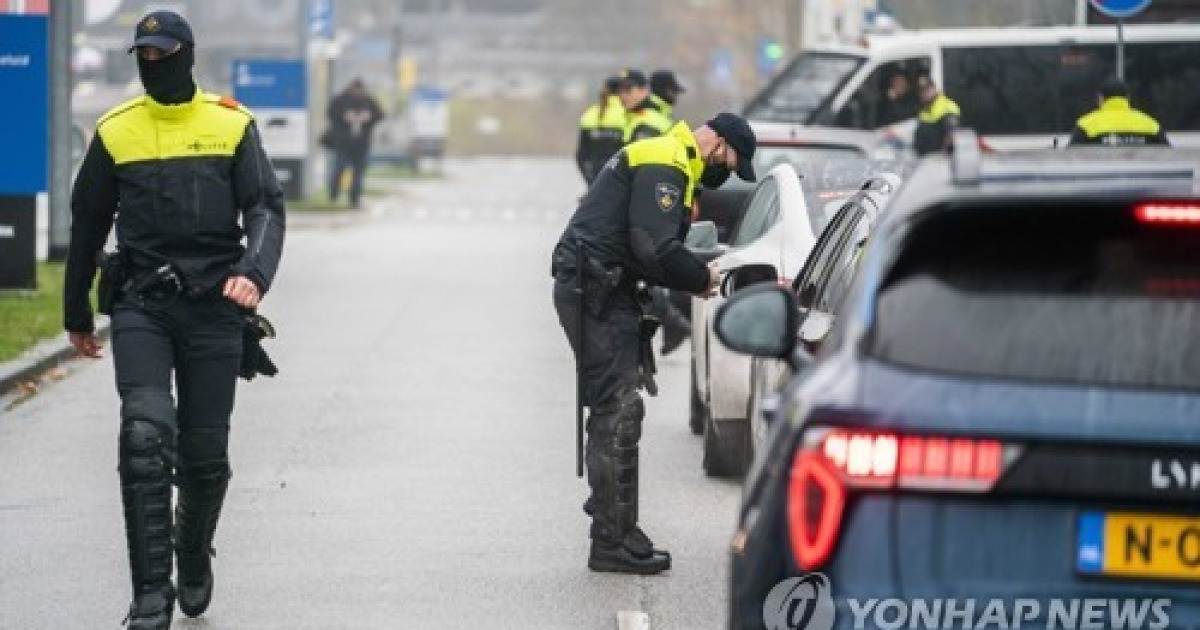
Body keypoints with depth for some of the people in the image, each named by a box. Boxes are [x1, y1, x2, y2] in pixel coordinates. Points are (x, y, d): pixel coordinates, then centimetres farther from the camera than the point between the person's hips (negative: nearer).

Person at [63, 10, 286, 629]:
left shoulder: (232, 125, 4)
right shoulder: (115, 132, 7)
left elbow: (266, 207, -2)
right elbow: (87, 224, 16)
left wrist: (255, 271, -22)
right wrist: (77, 313, 22)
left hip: (214, 306, 0)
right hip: (141, 305, 0)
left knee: (205, 453, 4)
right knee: (145, 432, -20)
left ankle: (194, 552, 36)